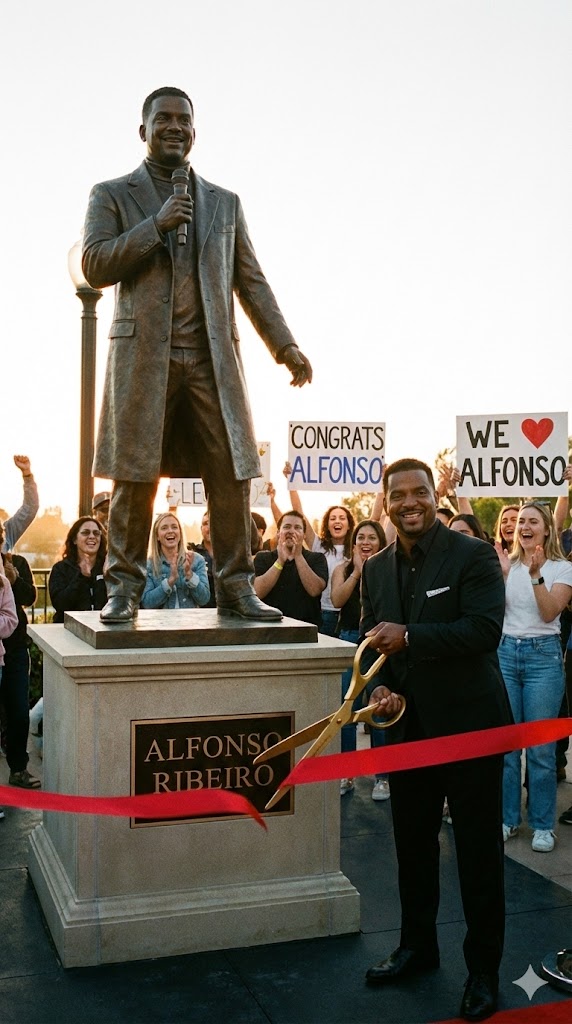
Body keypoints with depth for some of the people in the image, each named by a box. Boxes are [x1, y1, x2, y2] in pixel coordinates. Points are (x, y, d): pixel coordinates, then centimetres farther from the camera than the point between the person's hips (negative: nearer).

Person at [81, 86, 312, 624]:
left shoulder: (224, 202, 19)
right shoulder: (112, 195, 11)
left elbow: (251, 281, 14)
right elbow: (94, 266, -2)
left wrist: (285, 345, 4)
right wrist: (156, 225, -10)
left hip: (213, 357, 3)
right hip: (143, 356, -2)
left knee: (231, 474, -2)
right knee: (135, 477, -1)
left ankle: (235, 585, 6)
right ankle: (124, 588, 9)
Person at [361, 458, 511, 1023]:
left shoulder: (473, 555, -11)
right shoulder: (376, 568, 6)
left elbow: (486, 629, -22)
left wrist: (409, 637, -28)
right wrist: (380, 685, -6)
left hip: (470, 722, -5)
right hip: (410, 724, 6)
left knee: (478, 848, 6)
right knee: (412, 842, 17)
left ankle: (483, 969, 23)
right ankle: (417, 944, 37)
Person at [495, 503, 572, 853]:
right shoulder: (507, 563, 8)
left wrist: (536, 575, -24)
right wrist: (501, 575, -14)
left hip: (543, 655, -3)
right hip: (505, 652, 3)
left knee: (541, 746, -1)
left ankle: (543, 825, 12)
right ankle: (508, 818, 19)